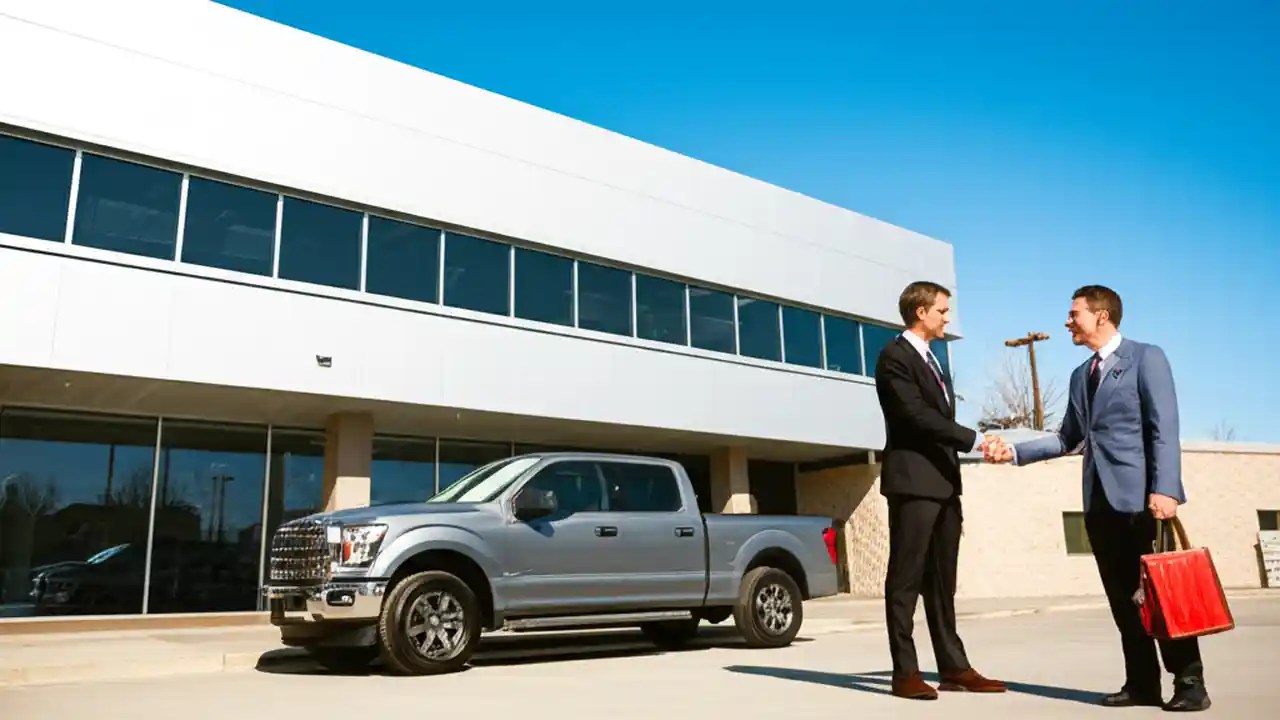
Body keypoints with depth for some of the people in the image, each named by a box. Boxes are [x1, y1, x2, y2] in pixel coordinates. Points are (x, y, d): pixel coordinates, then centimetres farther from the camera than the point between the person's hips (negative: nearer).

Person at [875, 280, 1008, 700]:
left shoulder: (931, 360, 21)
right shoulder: (895, 356, -8)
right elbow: (917, 415, -17)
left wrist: (956, 464, 15)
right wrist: (974, 440, -17)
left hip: (943, 482, 9)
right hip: (913, 481, -9)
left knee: (942, 581, 10)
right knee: (906, 579, -4)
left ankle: (953, 666, 15)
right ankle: (905, 672, 1)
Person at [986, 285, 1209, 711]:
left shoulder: (1146, 358, -1)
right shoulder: (1081, 375, 20)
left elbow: (1165, 429, -10)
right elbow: (1069, 439, 19)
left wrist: (1164, 489, -20)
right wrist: (1016, 452, 9)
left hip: (1141, 495, -6)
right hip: (1100, 499, 7)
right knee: (1123, 596, 7)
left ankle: (1189, 682, 9)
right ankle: (1142, 682, 13)